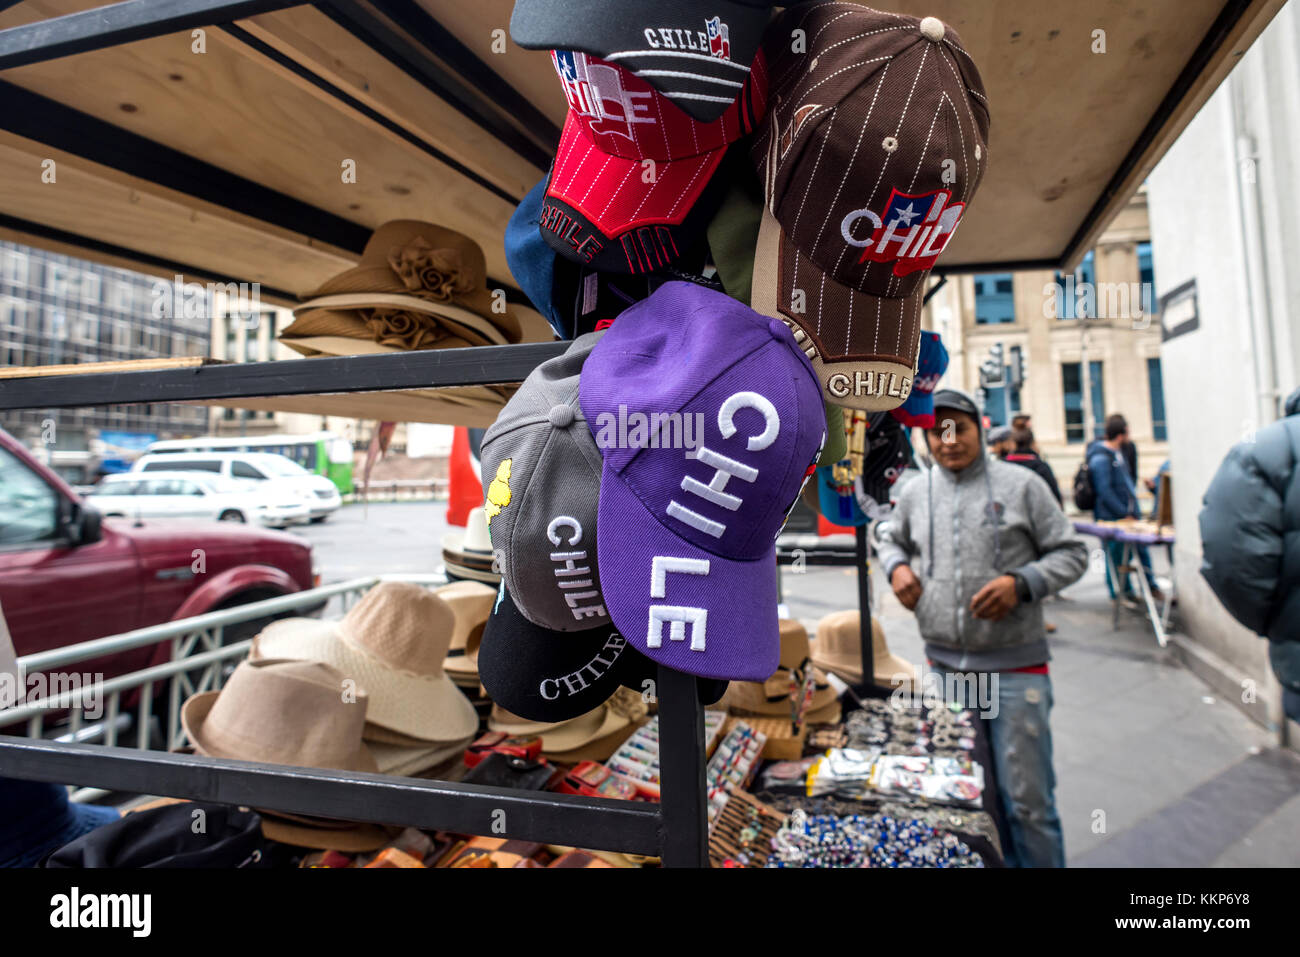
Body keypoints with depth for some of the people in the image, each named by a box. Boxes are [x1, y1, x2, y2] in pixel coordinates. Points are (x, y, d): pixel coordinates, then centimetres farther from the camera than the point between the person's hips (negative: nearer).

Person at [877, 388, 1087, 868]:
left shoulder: (1020, 484, -2)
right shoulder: (916, 492, 8)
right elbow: (891, 539, 25)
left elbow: (1072, 553, 1)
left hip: (1014, 667, -3)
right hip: (944, 667, 4)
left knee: (1027, 800, 3)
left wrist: (1021, 583, -15)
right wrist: (896, 566, 2)